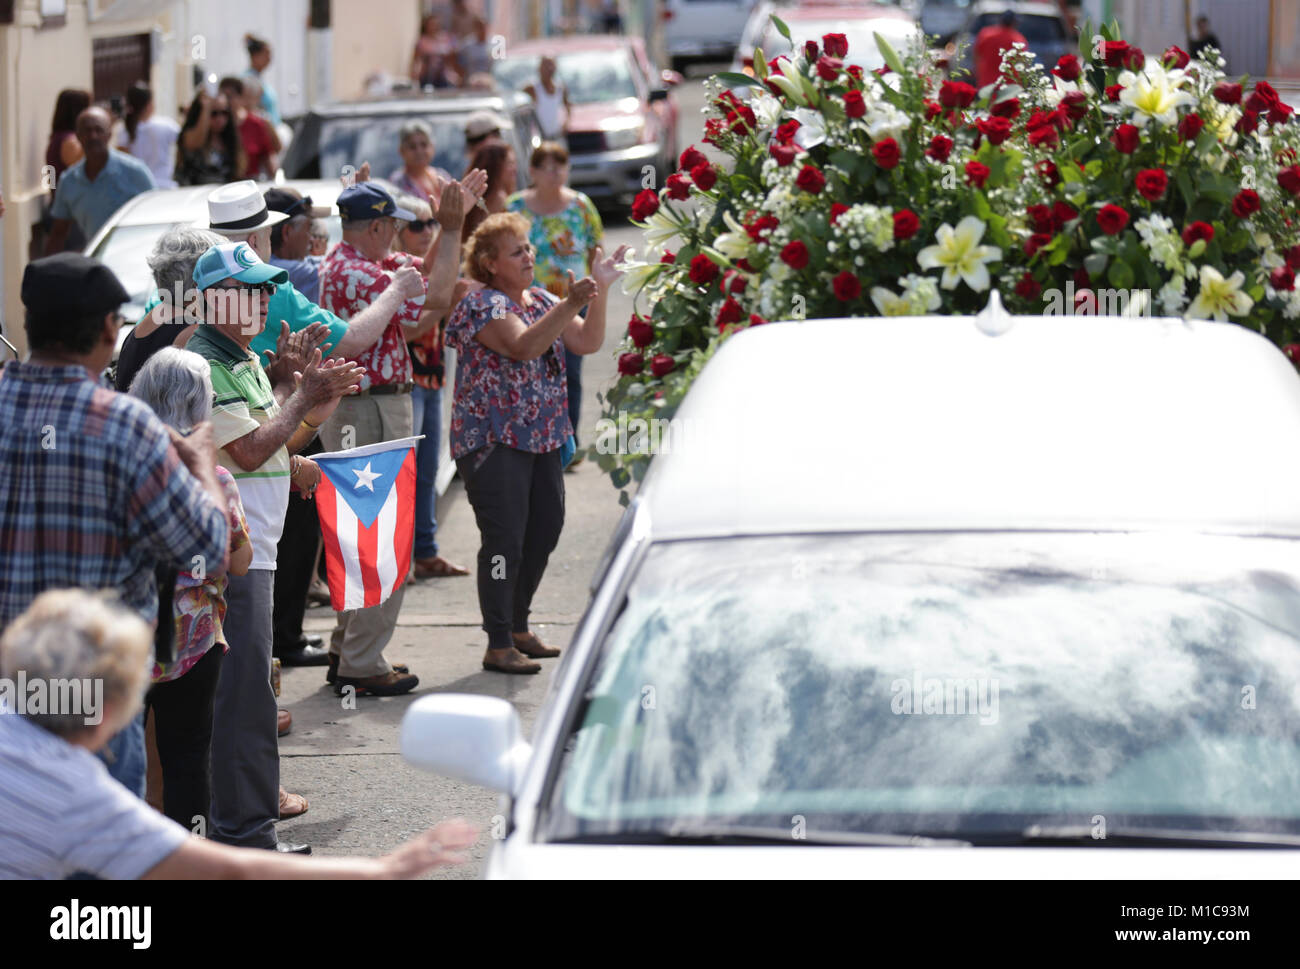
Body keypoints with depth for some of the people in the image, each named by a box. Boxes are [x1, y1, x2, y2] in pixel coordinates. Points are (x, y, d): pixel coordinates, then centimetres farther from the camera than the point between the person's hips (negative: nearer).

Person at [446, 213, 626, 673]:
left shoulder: (542, 301, 14)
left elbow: (587, 342, 5)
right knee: (505, 540, -9)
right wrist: (569, 305, -36)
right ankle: (498, 645, -5)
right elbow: (523, 346, -28)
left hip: (541, 440, 9)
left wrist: (601, 290, -6)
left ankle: (518, 629, 26)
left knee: (544, 531, 12)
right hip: (494, 441, -8)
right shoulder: (482, 305, -12)